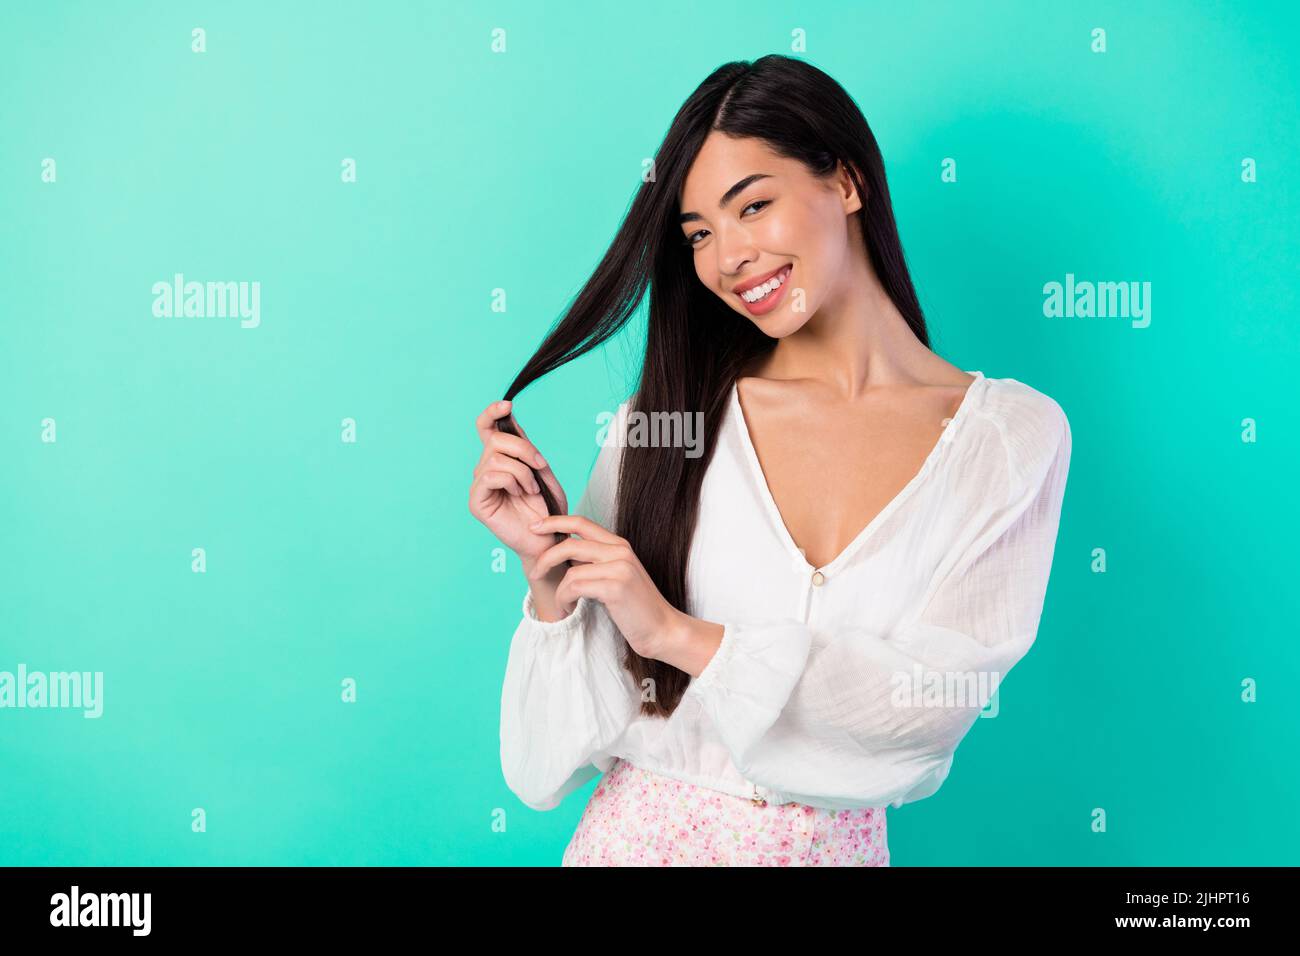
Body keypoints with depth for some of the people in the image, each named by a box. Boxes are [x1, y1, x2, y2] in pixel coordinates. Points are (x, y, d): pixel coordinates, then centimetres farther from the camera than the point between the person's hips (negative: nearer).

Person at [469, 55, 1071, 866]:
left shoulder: (1013, 434, -7)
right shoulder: (666, 417, -7)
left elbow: (942, 695, -16)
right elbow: (575, 732, -5)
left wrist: (680, 633, -19)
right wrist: (550, 572, -21)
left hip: (837, 844, 0)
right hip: (643, 833, 0)